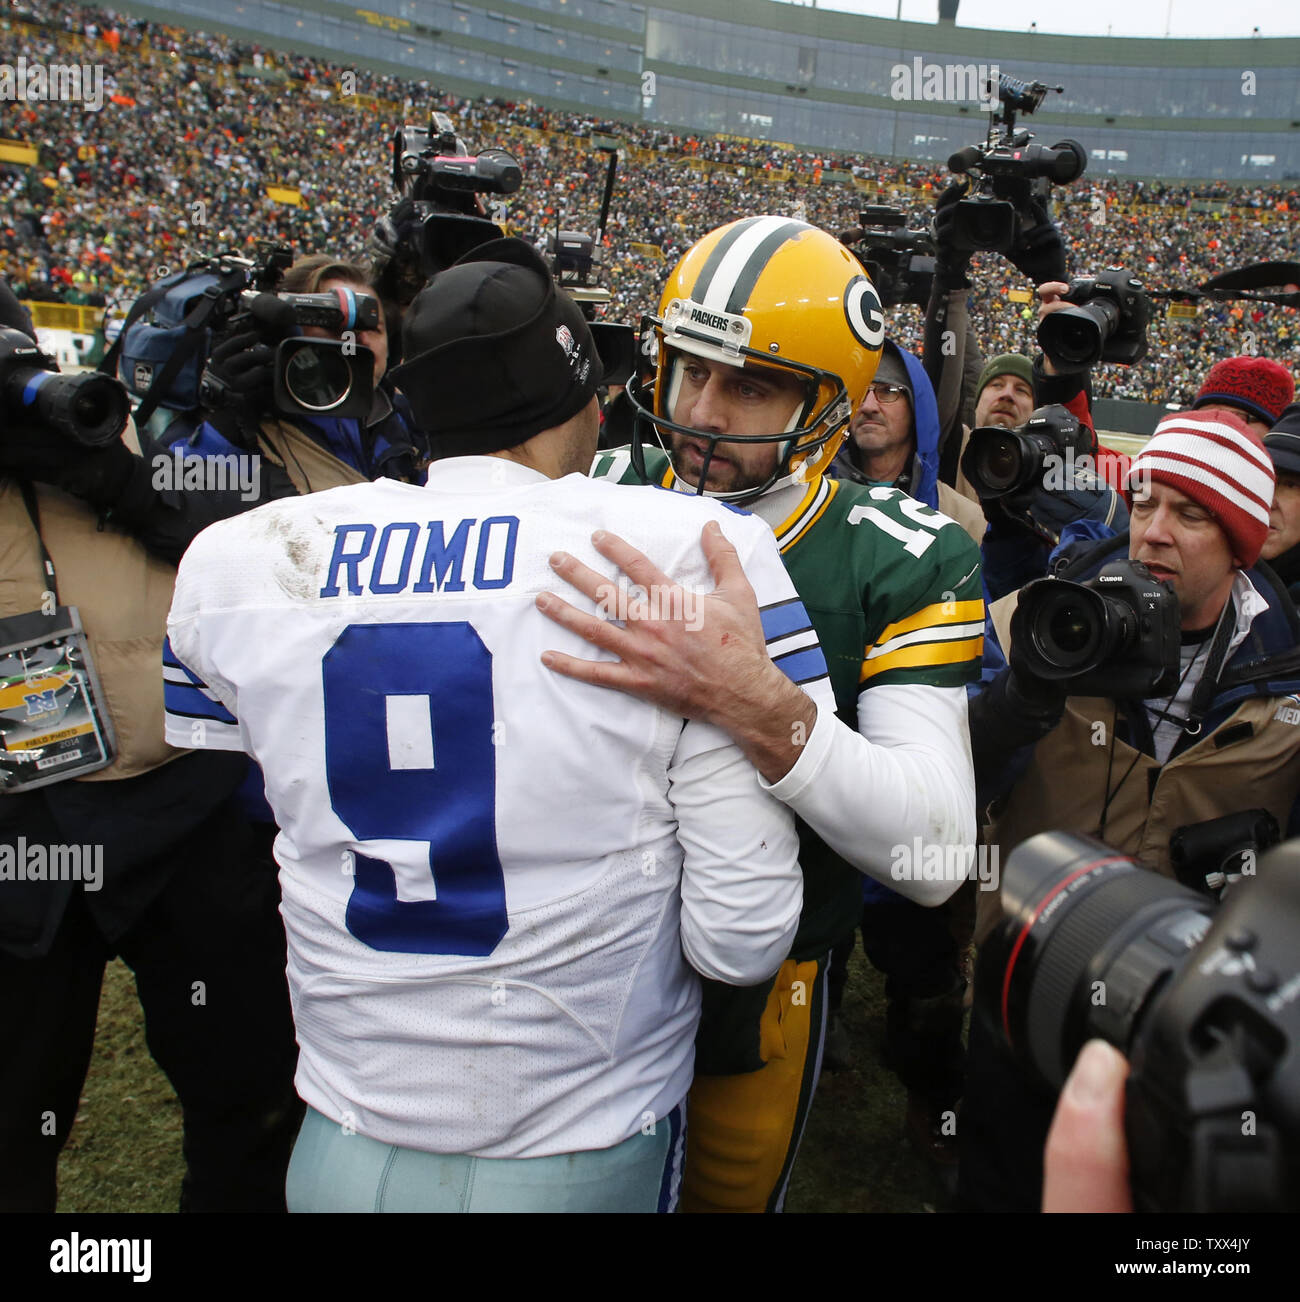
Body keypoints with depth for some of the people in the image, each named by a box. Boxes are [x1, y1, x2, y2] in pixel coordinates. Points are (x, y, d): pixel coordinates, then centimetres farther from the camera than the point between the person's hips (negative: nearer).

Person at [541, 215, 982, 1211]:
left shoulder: (898, 561, -17)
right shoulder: (600, 497, -9)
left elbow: (937, 854, -28)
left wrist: (756, 703, -43)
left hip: (758, 983, -2)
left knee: (732, 1191, 24)